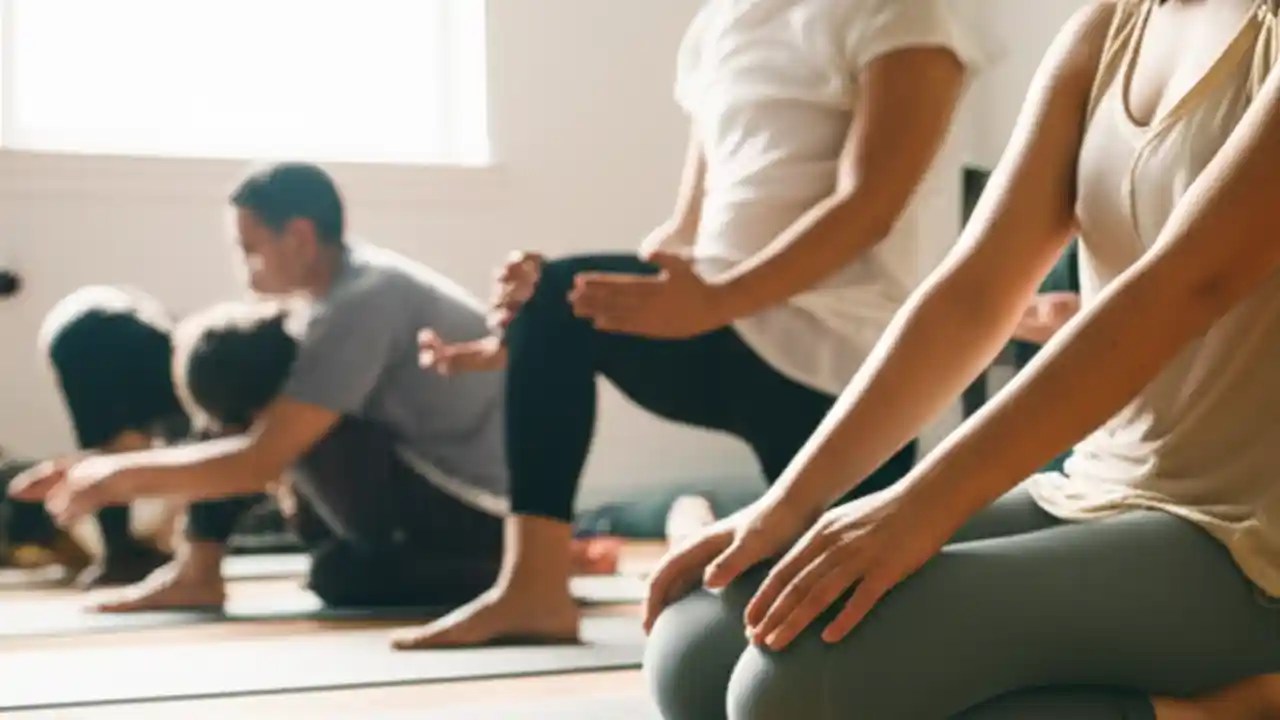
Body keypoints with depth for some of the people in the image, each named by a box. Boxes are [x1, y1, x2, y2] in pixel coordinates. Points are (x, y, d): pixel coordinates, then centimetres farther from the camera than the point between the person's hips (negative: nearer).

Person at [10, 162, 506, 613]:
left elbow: (261, 461, -22)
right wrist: (135, 477, 10)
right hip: (465, 503, 9)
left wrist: (125, 476, -11)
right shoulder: (356, 284, 10)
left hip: (480, 518, -9)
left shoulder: (361, 302, -19)